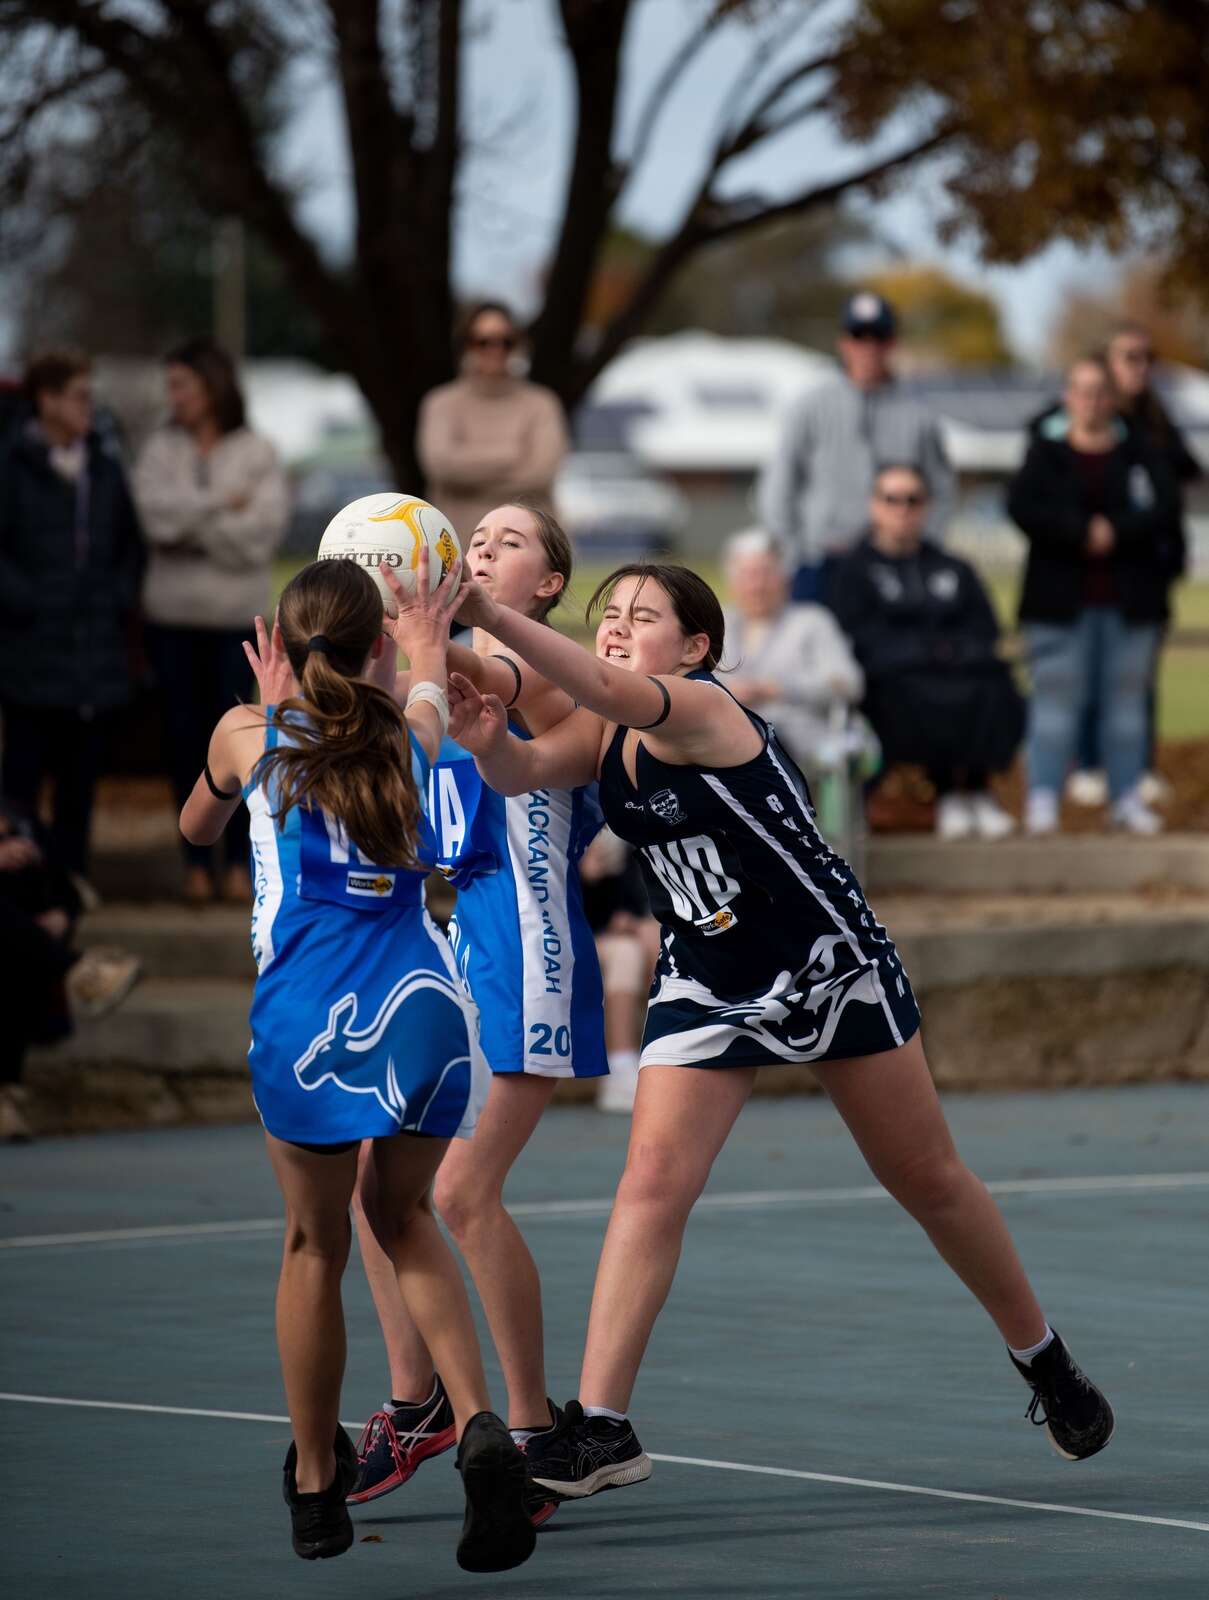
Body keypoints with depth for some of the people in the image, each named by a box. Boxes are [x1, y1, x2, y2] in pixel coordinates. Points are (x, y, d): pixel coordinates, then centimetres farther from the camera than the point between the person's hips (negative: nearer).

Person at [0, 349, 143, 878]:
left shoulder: (105, 469, 12)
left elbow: (131, 542, 19)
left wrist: (123, 597, 5)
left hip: (97, 650, 5)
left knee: (80, 774, 9)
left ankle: (70, 874, 17)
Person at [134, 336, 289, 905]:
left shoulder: (257, 453, 0)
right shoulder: (161, 449, 6)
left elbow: (261, 531, -12)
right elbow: (157, 512, -10)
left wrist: (189, 523, -10)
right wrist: (222, 505, -11)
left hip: (235, 614, -2)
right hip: (173, 614, 2)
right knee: (185, 737, 4)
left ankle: (238, 859, 8)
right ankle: (195, 860, 11)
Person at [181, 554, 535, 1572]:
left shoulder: (251, 735, 5)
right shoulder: (411, 734, 10)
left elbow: (196, 829, 29)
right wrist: (427, 654, 58)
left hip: (309, 1020, -2)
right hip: (427, 1006, 2)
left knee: (316, 1245, 14)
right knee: (405, 1216, 21)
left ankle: (316, 1488, 23)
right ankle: (479, 1428, -1)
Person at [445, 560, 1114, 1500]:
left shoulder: (699, 708, -23)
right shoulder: (606, 734, -1)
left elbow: (610, 691, -43)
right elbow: (524, 771, -19)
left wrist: (490, 614, -55)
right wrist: (489, 740, -43)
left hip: (832, 968, -5)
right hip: (706, 988, 5)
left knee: (927, 1178, 9)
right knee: (653, 1181, -13)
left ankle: (1044, 1360, 31)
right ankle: (600, 1427, -15)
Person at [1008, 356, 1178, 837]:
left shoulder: (1139, 454, 8)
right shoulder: (1046, 451, 5)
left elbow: (1166, 508, -4)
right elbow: (1022, 507, -10)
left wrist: (1117, 532, -18)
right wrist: (1082, 534, -16)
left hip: (1131, 598, 2)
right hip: (1060, 596, -2)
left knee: (1127, 698, 5)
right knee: (1055, 694, -5)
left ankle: (1126, 798, 11)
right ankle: (1043, 798, -3)